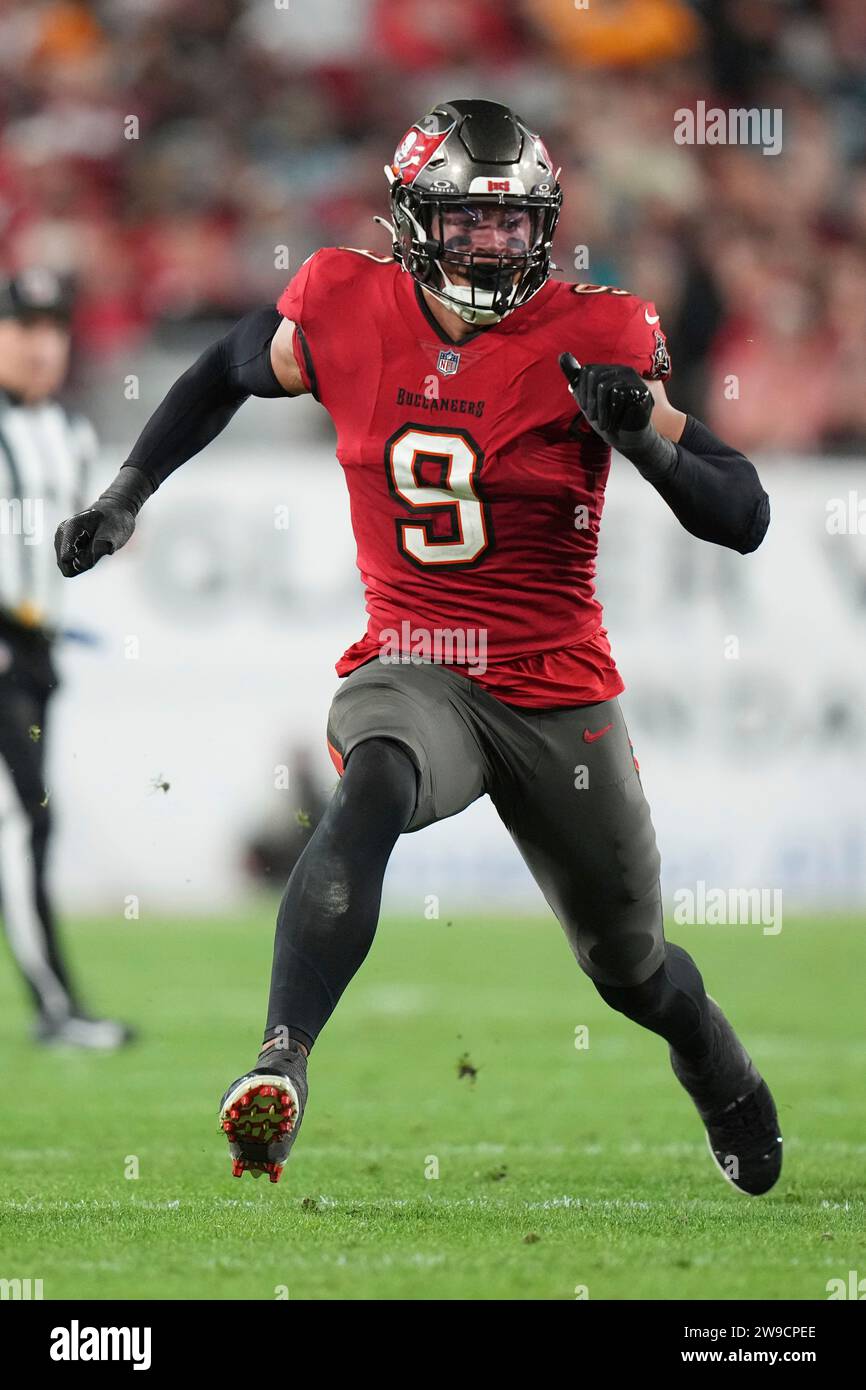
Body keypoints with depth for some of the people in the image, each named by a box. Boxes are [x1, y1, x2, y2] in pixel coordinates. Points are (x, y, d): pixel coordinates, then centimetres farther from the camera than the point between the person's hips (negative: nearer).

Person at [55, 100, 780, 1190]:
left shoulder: (589, 342, -11)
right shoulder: (349, 313, -6)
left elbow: (744, 518, -11)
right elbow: (227, 374, 16)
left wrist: (643, 435, -28)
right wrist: (126, 494, 10)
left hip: (560, 697, 0)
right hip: (412, 674, 0)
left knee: (631, 968, 15)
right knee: (374, 787, -38)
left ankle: (725, 1082, 51)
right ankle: (280, 1067, -49)